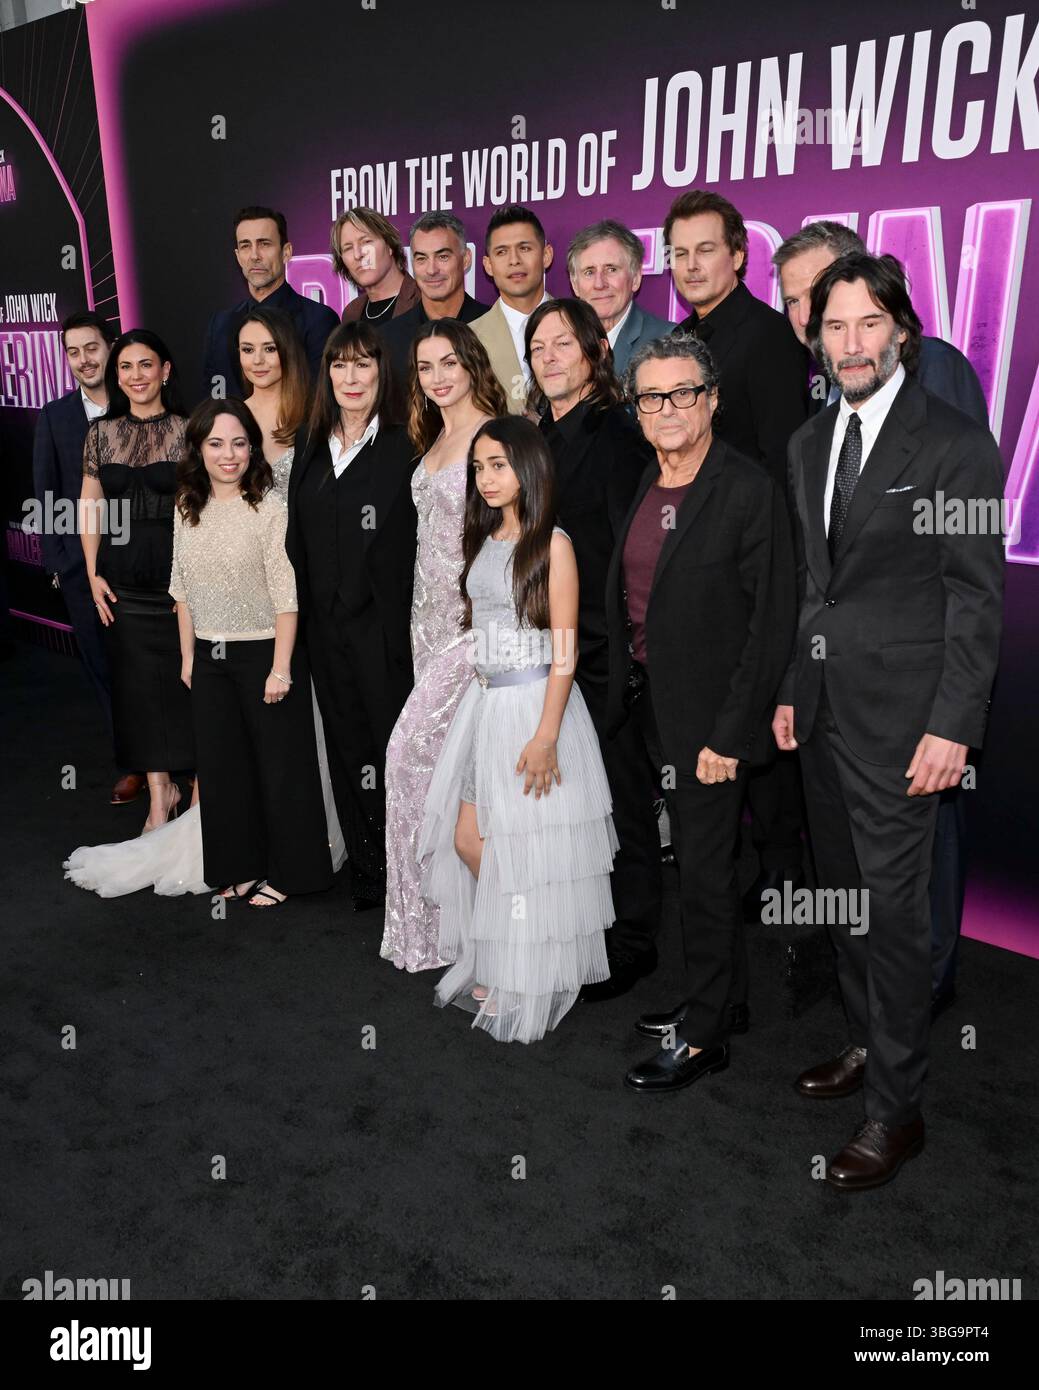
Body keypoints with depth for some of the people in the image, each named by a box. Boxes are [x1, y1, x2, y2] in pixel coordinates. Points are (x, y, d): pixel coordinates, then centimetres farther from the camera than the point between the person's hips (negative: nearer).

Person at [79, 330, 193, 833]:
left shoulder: (187, 431, -2)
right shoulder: (101, 432, 7)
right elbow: (90, 508, 10)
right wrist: (93, 574, 4)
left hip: (179, 576, -3)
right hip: (123, 583, 3)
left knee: (187, 679, 1)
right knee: (138, 683, 8)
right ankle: (160, 791, 20)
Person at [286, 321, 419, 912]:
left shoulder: (404, 448, -7)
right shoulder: (310, 445, 12)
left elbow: (411, 548, -12)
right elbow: (300, 541, 13)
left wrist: (404, 634, -16)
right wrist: (304, 615, 8)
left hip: (382, 627, -6)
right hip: (326, 629, 6)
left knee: (391, 746, 0)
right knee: (346, 748, 13)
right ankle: (367, 873, 26)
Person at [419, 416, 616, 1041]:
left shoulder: (552, 544, -10)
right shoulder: (484, 541, 12)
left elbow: (564, 651, -14)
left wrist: (546, 736, -20)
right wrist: (481, 702, 17)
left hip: (535, 703, -7)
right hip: (485, 703, 7)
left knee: (526, 851, 2)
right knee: (467, 841, 10)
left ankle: (528, 989, 21)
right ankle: (493, 964, 31)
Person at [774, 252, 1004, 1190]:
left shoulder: (957, 445, -9)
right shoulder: (811, 442, 12)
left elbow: (977, 597, -10)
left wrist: (953, 726, -14)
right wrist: (792, 687, 14)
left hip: (901, 715, -7)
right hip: (823, 709, 7)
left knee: (892, 907, -2)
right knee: (842, 892, 16)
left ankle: (897, 1107, 14)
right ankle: (867, 1047, 35)